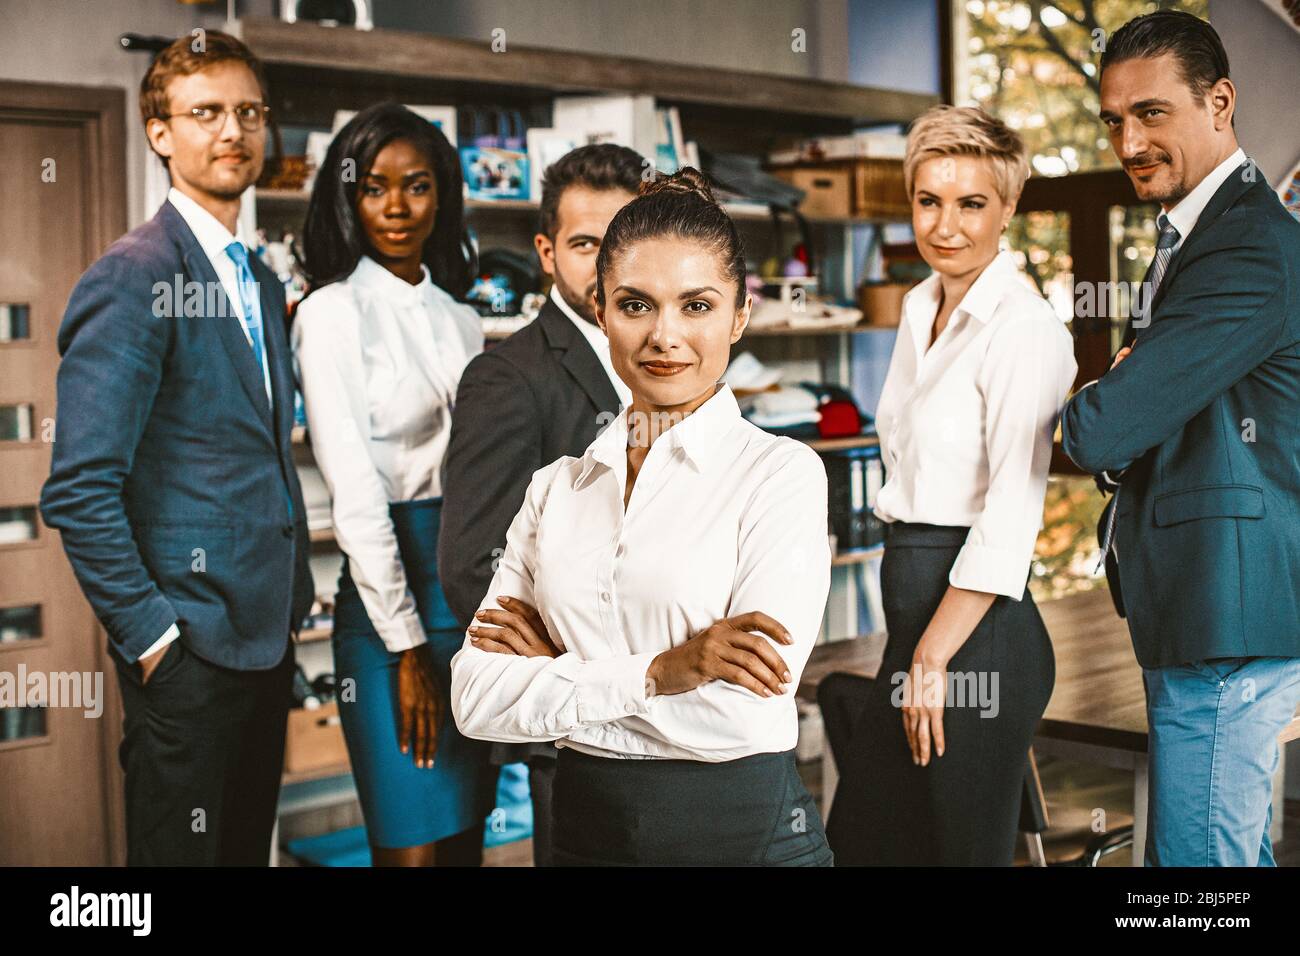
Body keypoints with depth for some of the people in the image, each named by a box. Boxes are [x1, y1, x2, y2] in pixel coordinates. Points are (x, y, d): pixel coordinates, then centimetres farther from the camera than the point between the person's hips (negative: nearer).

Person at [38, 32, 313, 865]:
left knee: (250, 845, 18)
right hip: (188, 652, -8)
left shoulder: (263, 283, 13)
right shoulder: (132, 278, -14)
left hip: (267, 638, 8)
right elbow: (79, 491, -18)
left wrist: (290, 606, 12)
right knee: (182, 851, 5)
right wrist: (149, 634, -16)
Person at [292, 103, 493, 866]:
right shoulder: (333, 312, -7)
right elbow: (354, 490, -12)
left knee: (468, 831, 11)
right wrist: (407, 647, -13)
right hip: (389, 583, -6)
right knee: (414, 845, -2)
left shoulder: (458, 317, 12)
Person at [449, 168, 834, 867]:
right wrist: (656, 672, -18)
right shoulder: (558, 487, 4)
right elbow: (475, 700, -5)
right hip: (582, 828, 4)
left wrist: (557, 669, -9)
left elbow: (740, 712, -20)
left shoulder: (781, 471, -9)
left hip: (742, 829, -4)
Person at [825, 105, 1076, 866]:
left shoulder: (1024, 329, -15)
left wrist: (934, 660, -16)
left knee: (962, 845, 6)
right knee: (861, 838, 16)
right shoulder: (920, 307, 11)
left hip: (979, 629, -8)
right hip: (917, 603, 9)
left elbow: (1011, 518, -19)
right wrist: (915, 653, 14)